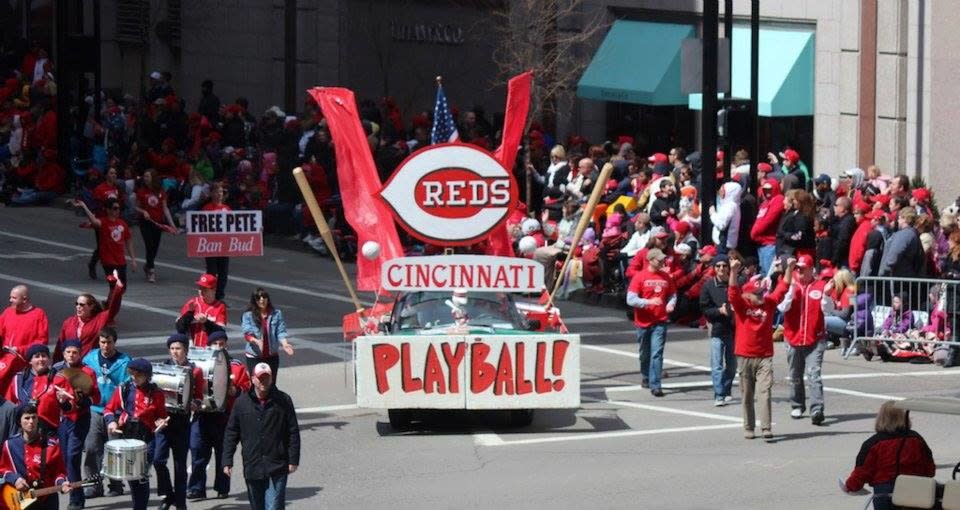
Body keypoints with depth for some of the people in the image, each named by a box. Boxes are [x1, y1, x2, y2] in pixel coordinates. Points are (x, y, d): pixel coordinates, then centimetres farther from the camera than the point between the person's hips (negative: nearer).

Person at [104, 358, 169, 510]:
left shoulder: (156, 393, 1)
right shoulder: (123, 389, 4)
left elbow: (161, 415, 13)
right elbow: (109, 409, 11)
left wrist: (160, 423, -8)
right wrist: (111, 421, -7)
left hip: (147, 439, -2)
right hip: (126, 437, 2)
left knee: (142, 477, -7)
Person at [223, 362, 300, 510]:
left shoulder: (283, 401, 0)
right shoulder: (242, 402, 4)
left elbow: (293, 432, 3)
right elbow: (231, 433, 7)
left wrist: (293, 460, -1)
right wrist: (227, 460, 3)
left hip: (277, 469, -3)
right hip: (252, 467, 3)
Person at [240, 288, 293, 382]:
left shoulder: (276, 314, 1)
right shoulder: (248, 315, -5)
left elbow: (280, 332, -1)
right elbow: (247, 333, -14)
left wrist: (284, 343, -21)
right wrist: (256, 341, -34)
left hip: (272, 355, 2)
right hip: (254, 356, -2)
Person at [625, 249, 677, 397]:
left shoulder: (665, 277, 6)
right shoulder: (639, 277, -6)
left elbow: (672, 295, 17)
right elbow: (630, 299, -12)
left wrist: (671, 304, -5)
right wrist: (649, 302, -24)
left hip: (660, 322, 1)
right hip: (643, 322, -1)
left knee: (657, 353, -9)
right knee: (645, 353, 15)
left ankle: (655, 385, -12)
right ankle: (646, 378, 38)